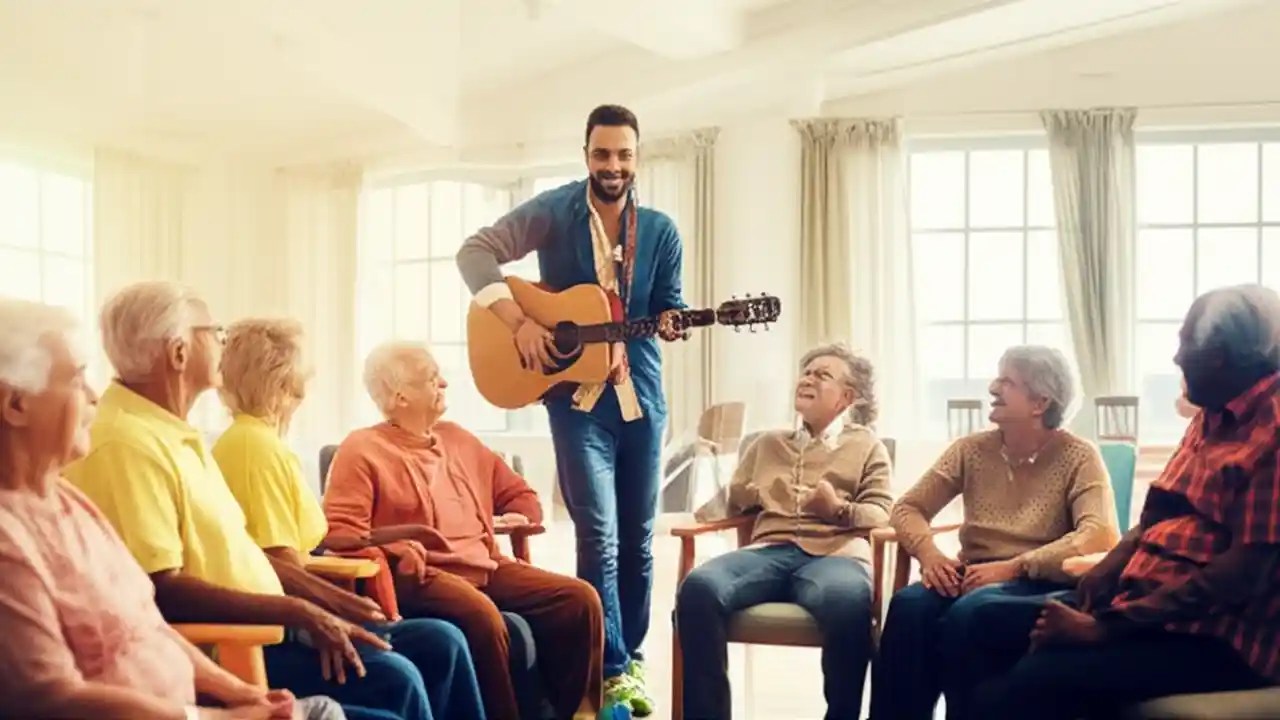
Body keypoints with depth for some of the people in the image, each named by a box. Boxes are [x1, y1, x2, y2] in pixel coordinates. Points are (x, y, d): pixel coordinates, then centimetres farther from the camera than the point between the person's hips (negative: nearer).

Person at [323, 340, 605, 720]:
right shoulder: (363, 450, 1)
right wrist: (397, 550, -22)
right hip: (421, 575, -7)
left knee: (578, 598, -13)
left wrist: (509, 520, 10)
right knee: (481, 614, -38)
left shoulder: (457, 439, 23)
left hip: (486, 567, 7)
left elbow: (520, 495, 31)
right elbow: (339, 533, -10)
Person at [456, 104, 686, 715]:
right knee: (599, 537, -11)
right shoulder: (553, 212, -3)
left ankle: (632, 657, 24)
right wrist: (520, 321, -19)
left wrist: (671, 323, -17)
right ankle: (613, 671, -4)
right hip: (577, 396, -4)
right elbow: (475, 252, -9)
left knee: (638, 540, 10)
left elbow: (668, 306, 8)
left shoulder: (659, 230, 7)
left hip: (642, 396, 4)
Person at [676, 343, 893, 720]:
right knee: (698, 587, -32)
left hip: (834, 552, -2)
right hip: (768, 550, 3)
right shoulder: (769, 443, 32)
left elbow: (881, 512, 9)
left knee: (848, 602, -42)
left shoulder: (867, 445, 23)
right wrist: (707, 504, 6)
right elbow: (730, 499, 28)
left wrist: (840, 511, -11)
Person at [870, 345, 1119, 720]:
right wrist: (929, 553, -15)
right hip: (974, 577, 4)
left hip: (1038, 586, -4)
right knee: (909, 605, -29)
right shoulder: (972, 449, 8)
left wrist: (1012, 567, -24)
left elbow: (1099, 537, -19)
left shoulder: (1078, 457, -5)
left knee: (969, 613, -35)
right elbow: (907, 508, 8)